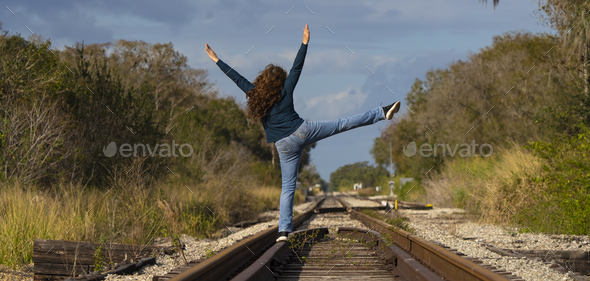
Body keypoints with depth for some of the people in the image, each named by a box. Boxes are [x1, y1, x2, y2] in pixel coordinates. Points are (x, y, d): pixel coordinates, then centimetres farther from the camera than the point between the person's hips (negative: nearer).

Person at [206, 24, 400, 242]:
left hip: (285, 146, 2)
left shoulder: (254, 95, 6)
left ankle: (284, 230, 0)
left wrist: (215, 60, 17)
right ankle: (382, 113, -1)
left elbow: (236, 77, 11)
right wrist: (305, 43, 5)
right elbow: (297, 68, 3)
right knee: (343, 124, 0)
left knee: (288, 186, 5)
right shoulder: (285, 92, 4)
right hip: (303, 131, -2)